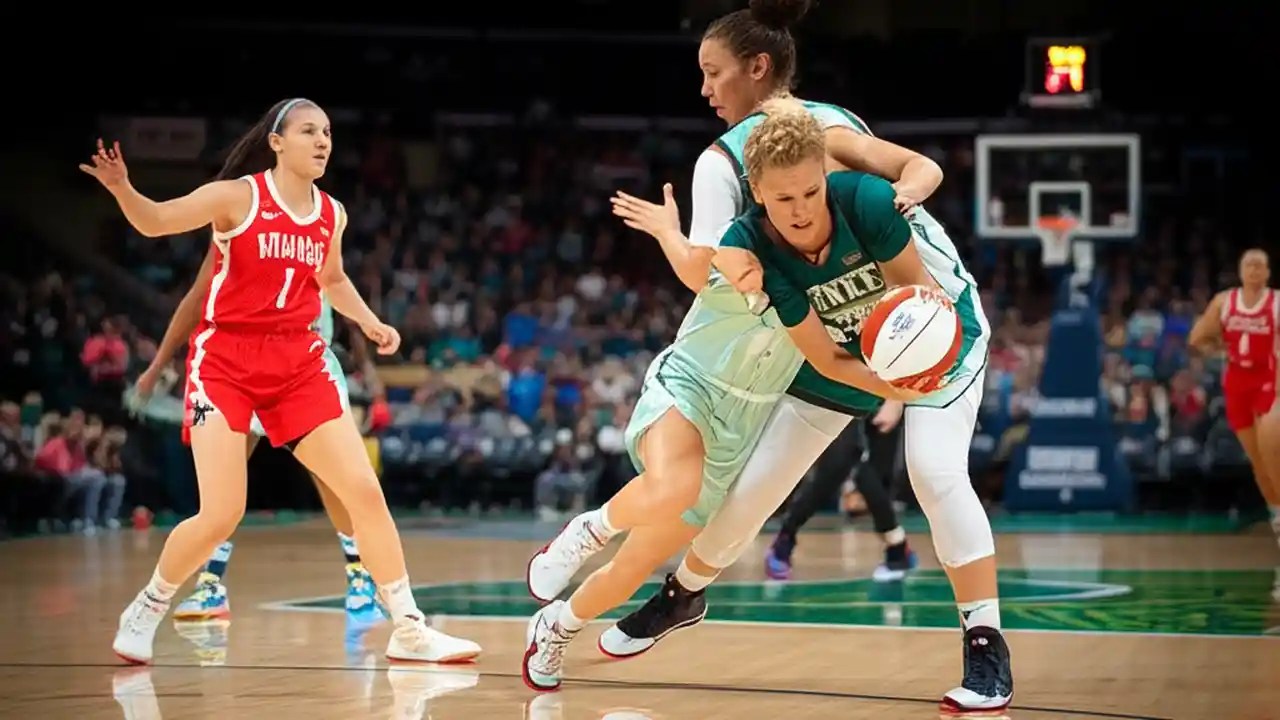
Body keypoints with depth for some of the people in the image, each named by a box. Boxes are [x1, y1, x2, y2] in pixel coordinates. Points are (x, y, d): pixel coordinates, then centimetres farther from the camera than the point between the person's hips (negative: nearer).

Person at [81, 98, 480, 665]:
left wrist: (369, 322, 12)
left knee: (365, 491, -2)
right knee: (220, 516, -13)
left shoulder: (332, 214, 7)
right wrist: (122, 189, -35)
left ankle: (409, 629, 8)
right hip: (224, 362, -5)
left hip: (298, 365, 5)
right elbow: (155, 222, -15)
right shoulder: (239, 196, -9)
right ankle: (145, 611, 13)